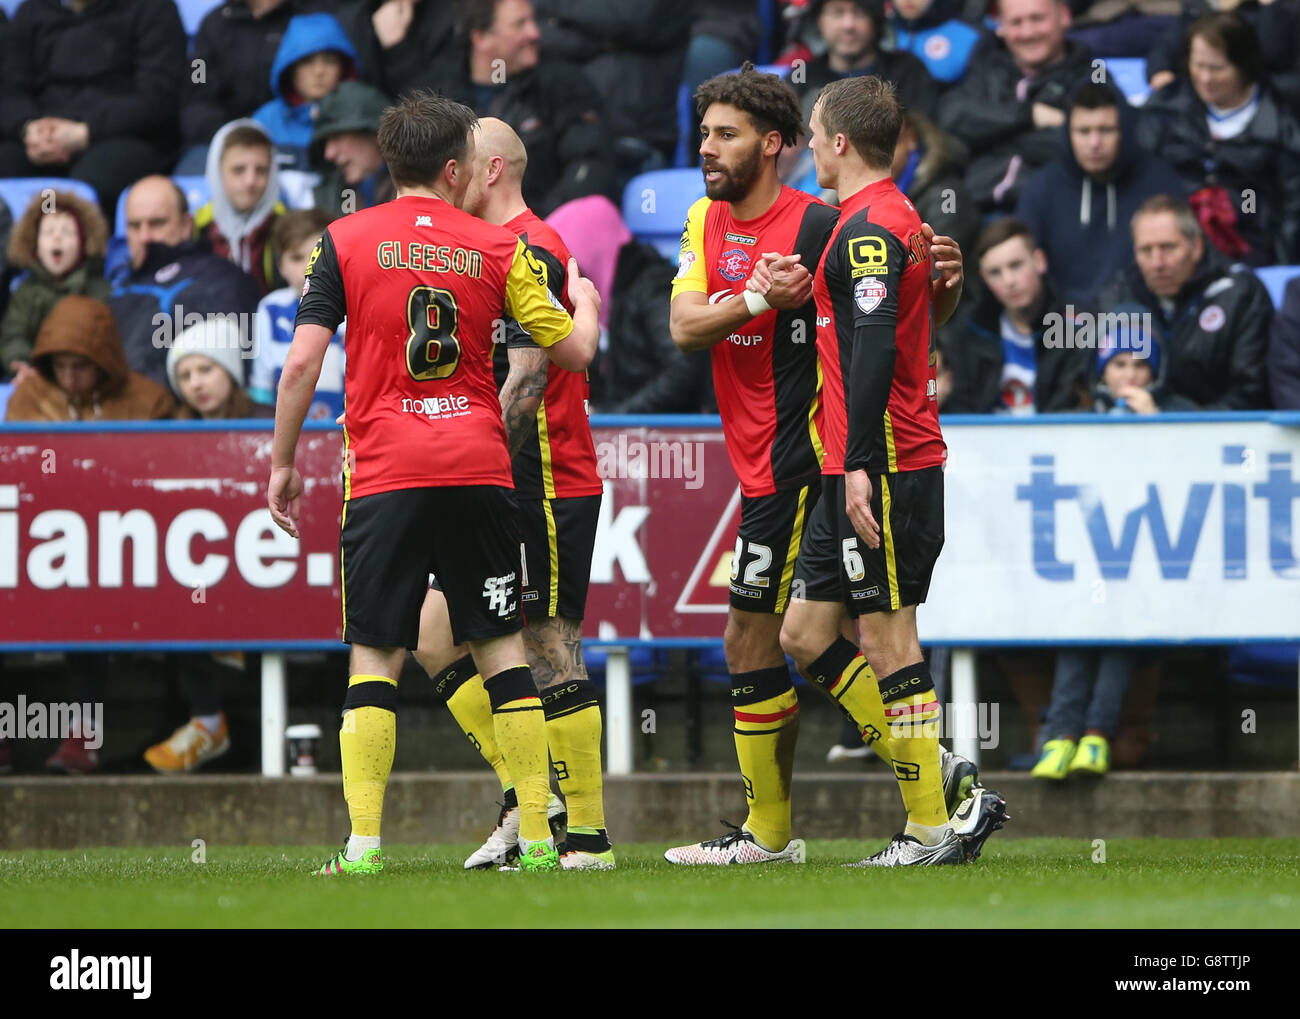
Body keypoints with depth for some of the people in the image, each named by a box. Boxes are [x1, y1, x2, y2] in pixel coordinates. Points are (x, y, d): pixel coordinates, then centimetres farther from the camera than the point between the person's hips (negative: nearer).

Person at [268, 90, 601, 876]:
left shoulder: (346, 241, 3)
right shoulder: (497, 249, 5)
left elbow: (303, 360, -2)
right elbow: (573, 350, 8)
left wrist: (282, 461, 7)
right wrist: (584, 300, 30)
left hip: (385, 478, -1)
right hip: (479, 468, 1)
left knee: (374, 657, 1)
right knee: (501, 648, 8)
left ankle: (364, 843, -8)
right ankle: (538, 836, 6)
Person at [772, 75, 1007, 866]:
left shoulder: (869, 228, -14)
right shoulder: (902, 220, 17)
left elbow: (876, 348, -22)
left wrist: (862, 466, -25)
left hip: (884, 468, -10)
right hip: (854, 473, 10)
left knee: (886, 639, -6)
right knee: (806, 634, 10)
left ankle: (937, 826, -2)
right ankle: (949, 790, 9)